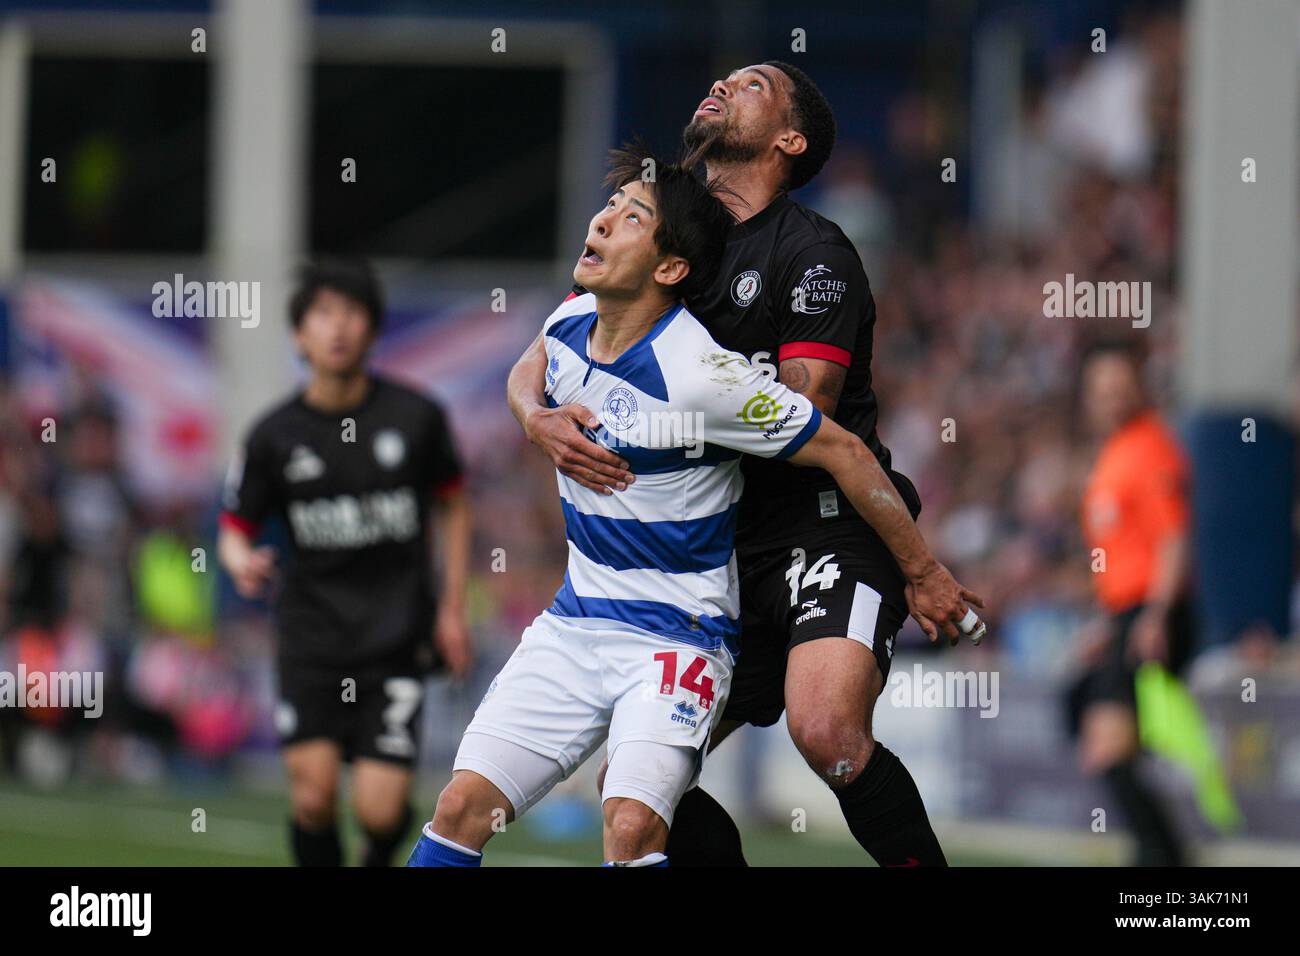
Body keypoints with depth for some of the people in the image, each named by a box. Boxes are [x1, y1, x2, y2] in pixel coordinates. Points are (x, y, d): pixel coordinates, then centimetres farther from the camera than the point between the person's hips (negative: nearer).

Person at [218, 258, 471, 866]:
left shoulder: (415, 417, -1)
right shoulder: (275, 436, -1)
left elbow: (452, 507, 14)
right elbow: (235, 528, 7)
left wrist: (452, 608, 10)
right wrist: (241, 562, -17)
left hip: (398, 635, -1)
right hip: (312, 634, 1)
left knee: (378, 810, -9)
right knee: (313, 793, -13)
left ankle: (379, 859, 27)